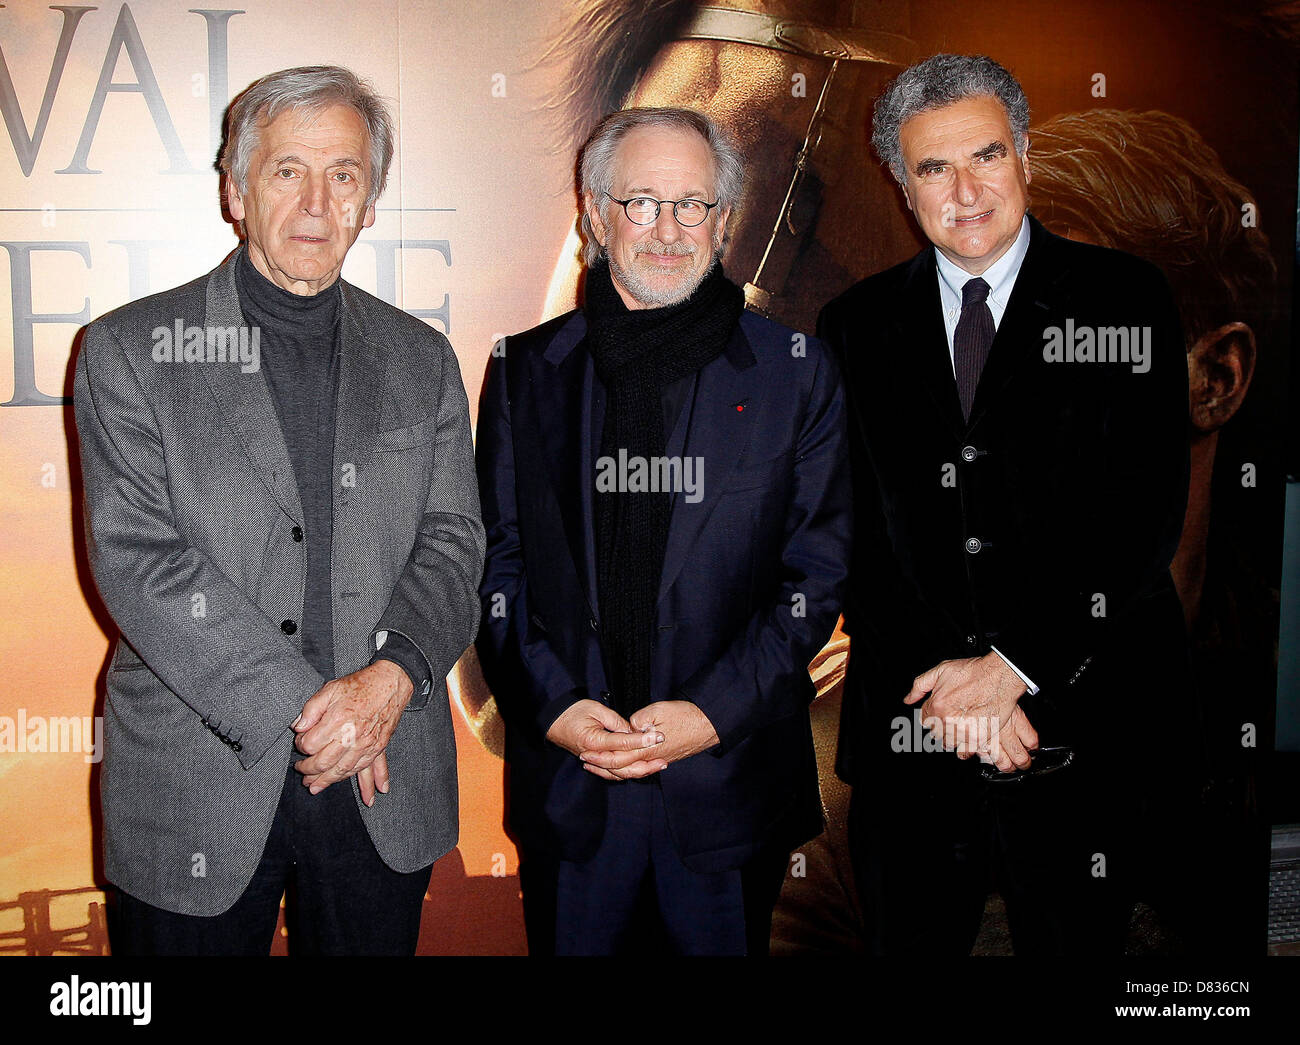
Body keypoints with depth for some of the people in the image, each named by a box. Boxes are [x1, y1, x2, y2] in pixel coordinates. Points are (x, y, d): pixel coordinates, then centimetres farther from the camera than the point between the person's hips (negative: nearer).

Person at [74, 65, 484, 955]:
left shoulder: (422, 361, 7)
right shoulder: (130, 351, -2)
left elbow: (452, 541, 3)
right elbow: (137, 559, -11)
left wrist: (393, 674, -16)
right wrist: (299, 706, -16)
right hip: (195, 791, -2)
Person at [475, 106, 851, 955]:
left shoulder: (797, 372, 0)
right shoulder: (527, 371, 5)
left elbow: (818, 573, -2)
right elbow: (497, 561, 4)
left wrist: (714, 712, -12)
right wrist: (553, 707, -9)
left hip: (729, 781, -1)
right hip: (566, 782, 1)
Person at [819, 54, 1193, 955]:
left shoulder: (1126, 299, 1)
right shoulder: (856, 324, 7)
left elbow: (1148, 510, -6)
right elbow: (849, 526, 2)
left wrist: (1015, 666, -13)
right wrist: (948, 682, -10)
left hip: (1082, 727, -1)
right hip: (909, 726, 2)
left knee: (1074, 943, 12)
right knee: (909, 942, 12)